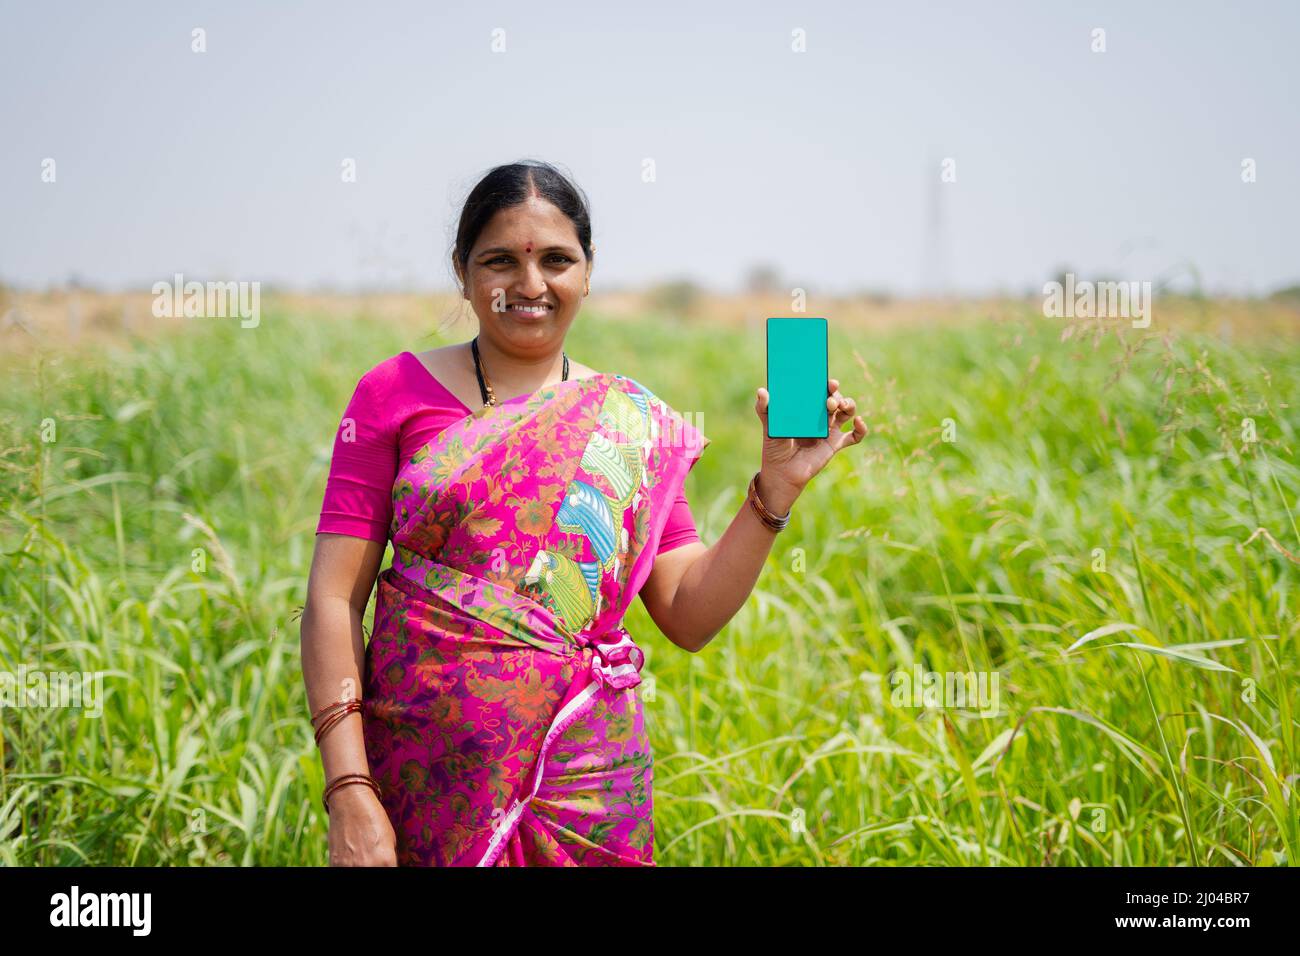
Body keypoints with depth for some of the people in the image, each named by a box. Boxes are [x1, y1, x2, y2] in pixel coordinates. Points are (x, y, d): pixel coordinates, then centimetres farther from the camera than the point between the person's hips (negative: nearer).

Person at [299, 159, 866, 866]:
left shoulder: (635, 424, 5)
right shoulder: (397, 392, 0)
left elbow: (689, 617, 5)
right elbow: (336, 597, -5)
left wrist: (779, 483, -6)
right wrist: (349, 794, -13)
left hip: (584, 781, 1)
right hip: (421, 775, -1)